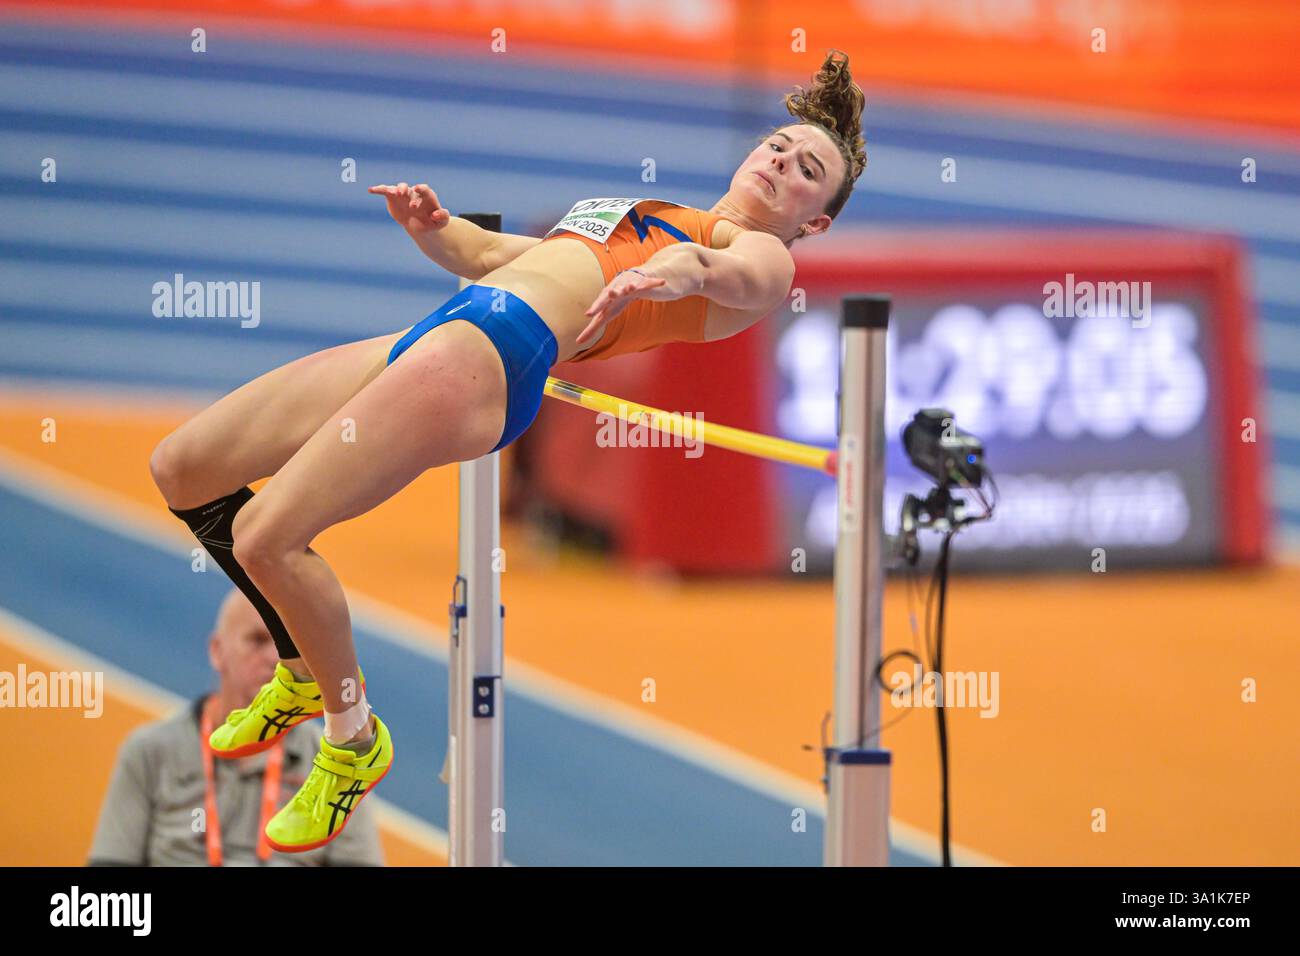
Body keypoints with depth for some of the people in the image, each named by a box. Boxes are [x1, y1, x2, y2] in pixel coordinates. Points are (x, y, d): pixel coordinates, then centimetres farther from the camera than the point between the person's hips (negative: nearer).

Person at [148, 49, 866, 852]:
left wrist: (678, 271, -38)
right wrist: (433, 225, 15)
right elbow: (483, 254, 37)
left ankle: (356, 739, -3)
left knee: (266, 537, -23)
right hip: (430, 335, 9)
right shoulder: (645, 223, 34)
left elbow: (723, 273, -15)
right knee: (180, 471, 10)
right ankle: (304, 667, 24)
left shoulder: (764, 257, 10)